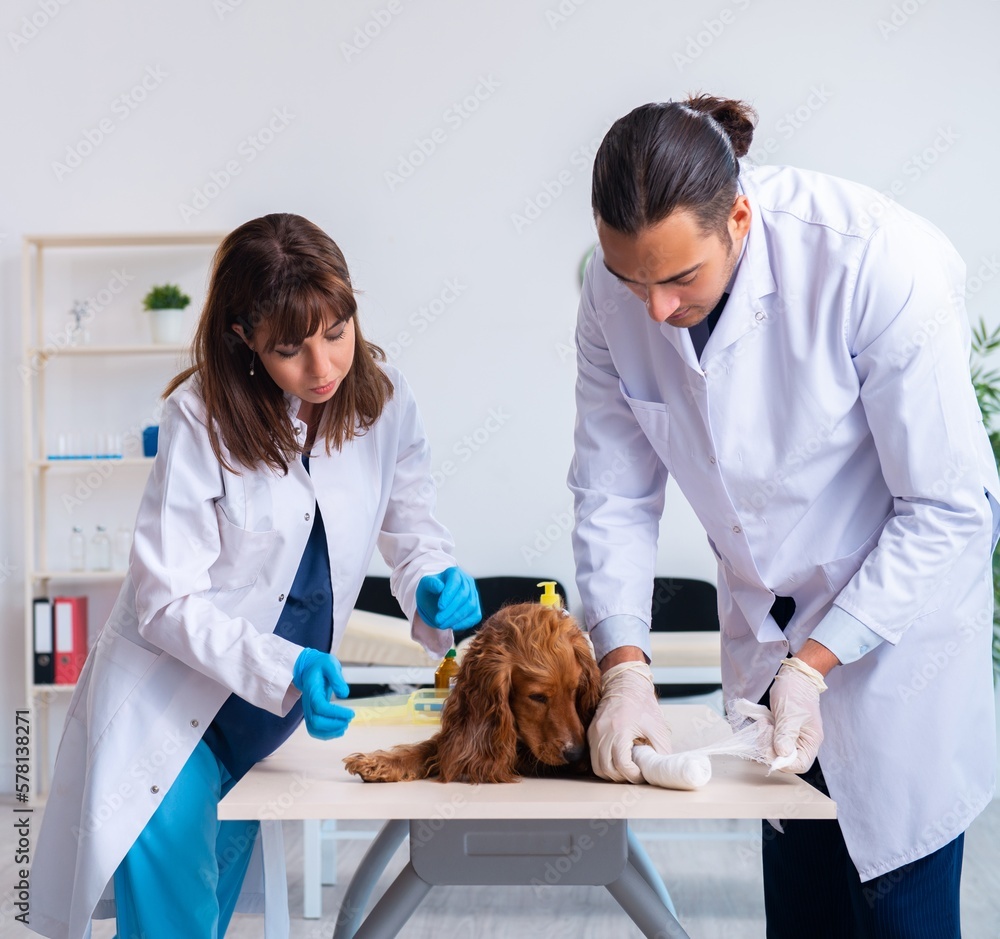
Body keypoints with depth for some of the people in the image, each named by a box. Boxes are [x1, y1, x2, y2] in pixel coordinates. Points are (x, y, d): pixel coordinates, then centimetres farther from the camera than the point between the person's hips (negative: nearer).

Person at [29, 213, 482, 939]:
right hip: (171, 710, -4)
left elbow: (410, 523, 8)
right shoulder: (202, 416, -20)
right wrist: (286, 668, -31)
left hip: (269, 720, 4)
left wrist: (432, 581, -16)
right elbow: (166, 602, -18)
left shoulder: (384, 400, -8)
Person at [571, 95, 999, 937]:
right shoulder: (617, 287, -13)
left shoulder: (883, 265, -29)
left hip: (894, 629, -4)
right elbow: (614, 494, -6)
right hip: (766, 638, 5)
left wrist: (814, 664, -23)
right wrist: (625, 670, -18)